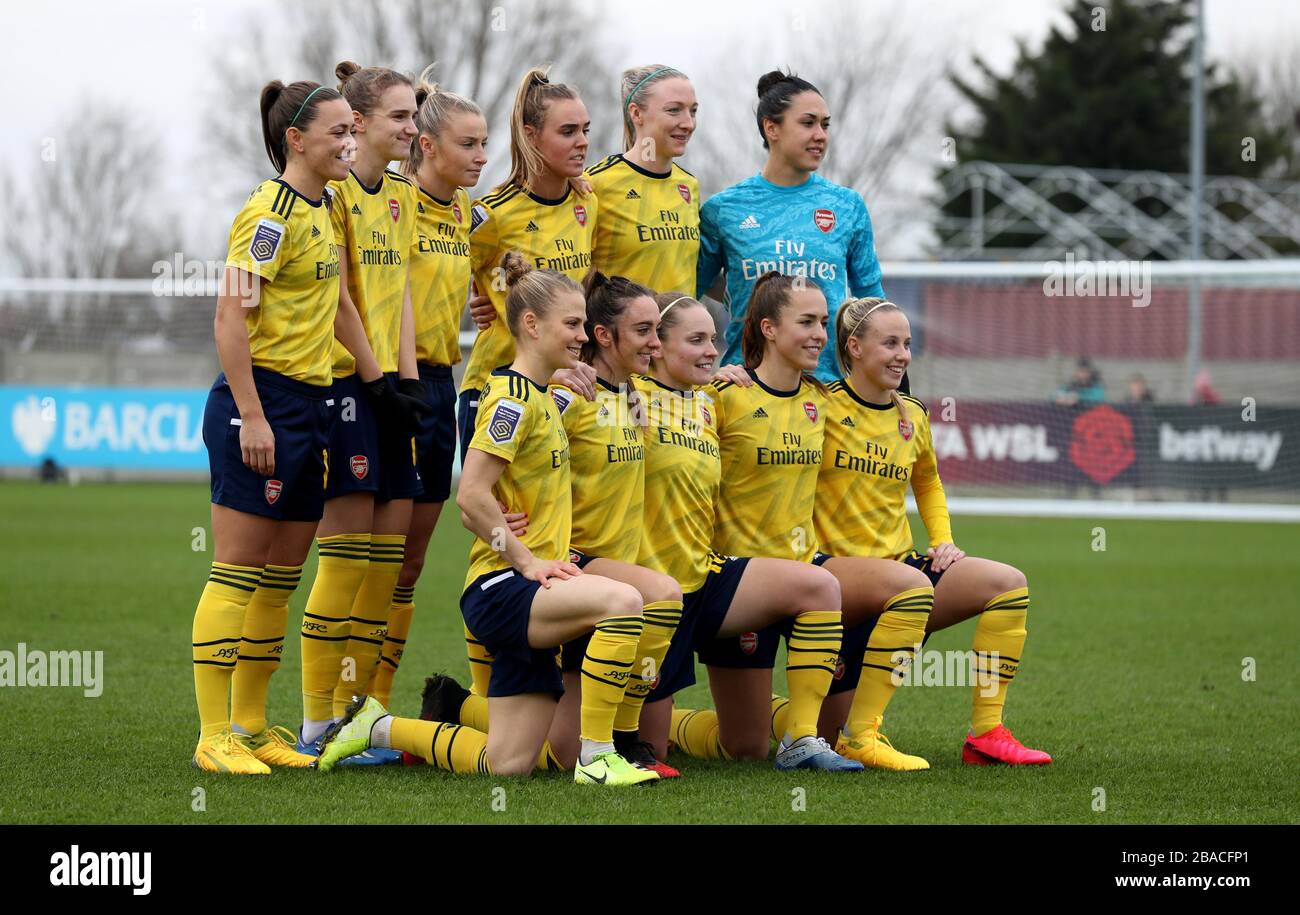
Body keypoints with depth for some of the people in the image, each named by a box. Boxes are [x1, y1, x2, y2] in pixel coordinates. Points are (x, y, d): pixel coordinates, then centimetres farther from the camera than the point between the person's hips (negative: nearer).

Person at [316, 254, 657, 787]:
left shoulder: (539, 398, 18)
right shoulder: (514, 396, -12)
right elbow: (471, 495, -20)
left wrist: (548, 557, 13)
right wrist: (528, 561, -19)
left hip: (528, 595, 9)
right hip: (499, 588, -9)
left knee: (507, 764, 5)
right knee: (621, 600, -33)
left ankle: (377, 728, 22)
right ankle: (595, 758, -27)